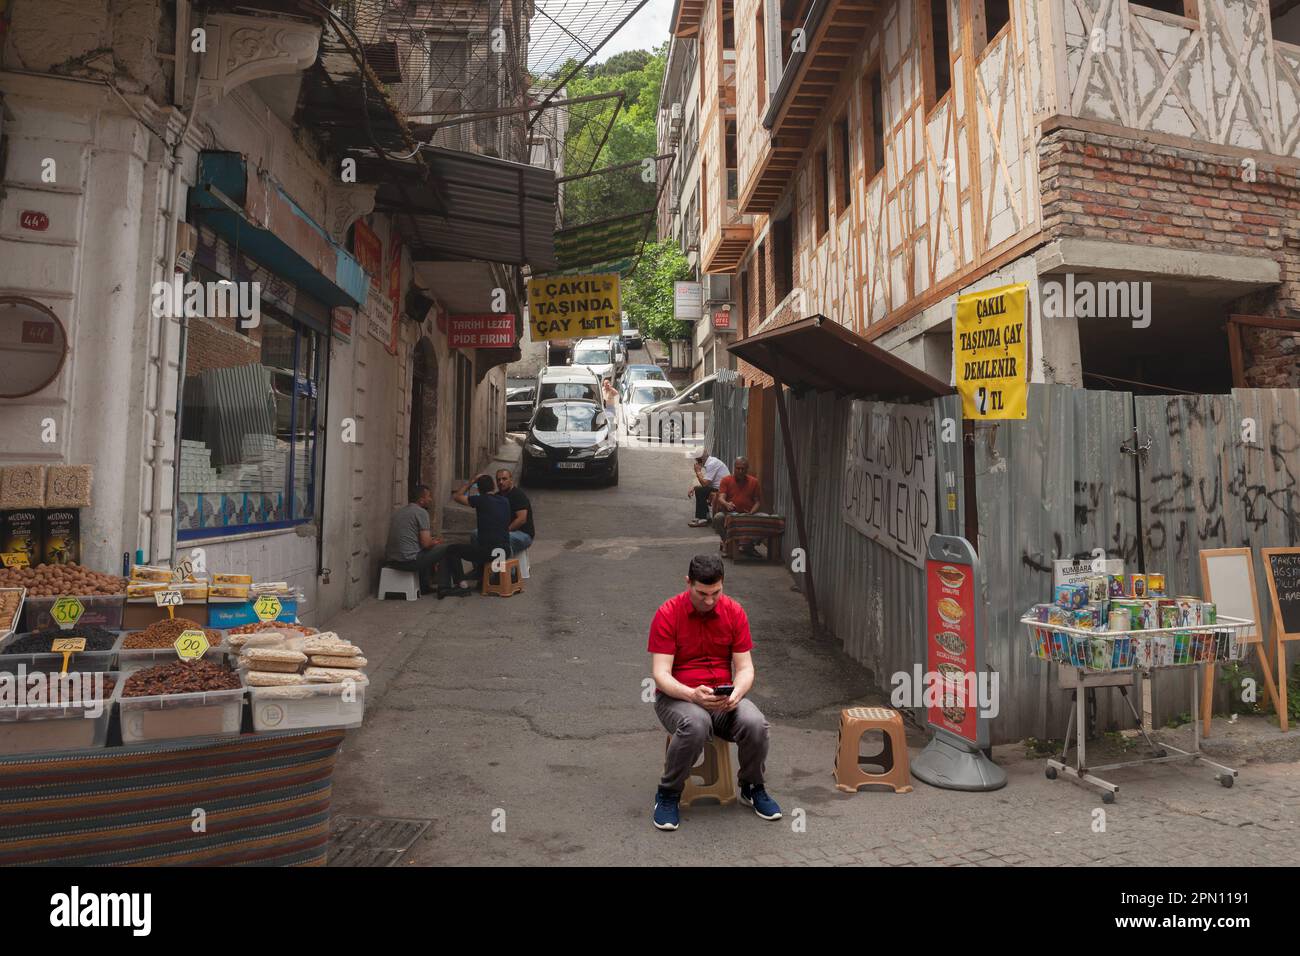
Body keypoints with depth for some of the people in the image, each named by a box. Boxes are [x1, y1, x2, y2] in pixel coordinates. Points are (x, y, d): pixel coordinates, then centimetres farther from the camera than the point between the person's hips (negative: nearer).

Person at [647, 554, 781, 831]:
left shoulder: (734, 612, -3)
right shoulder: (667, 614, -13)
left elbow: (744, 667, -2)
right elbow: (660, 674, -16)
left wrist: (737, 693, -24)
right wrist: (692, 694, -34)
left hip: (724, 698, 3)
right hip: (677, 696, -3)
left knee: (755, 723, -27)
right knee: (695, 725, -37)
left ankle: (752, 788, 3)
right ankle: (668, 793, -11)